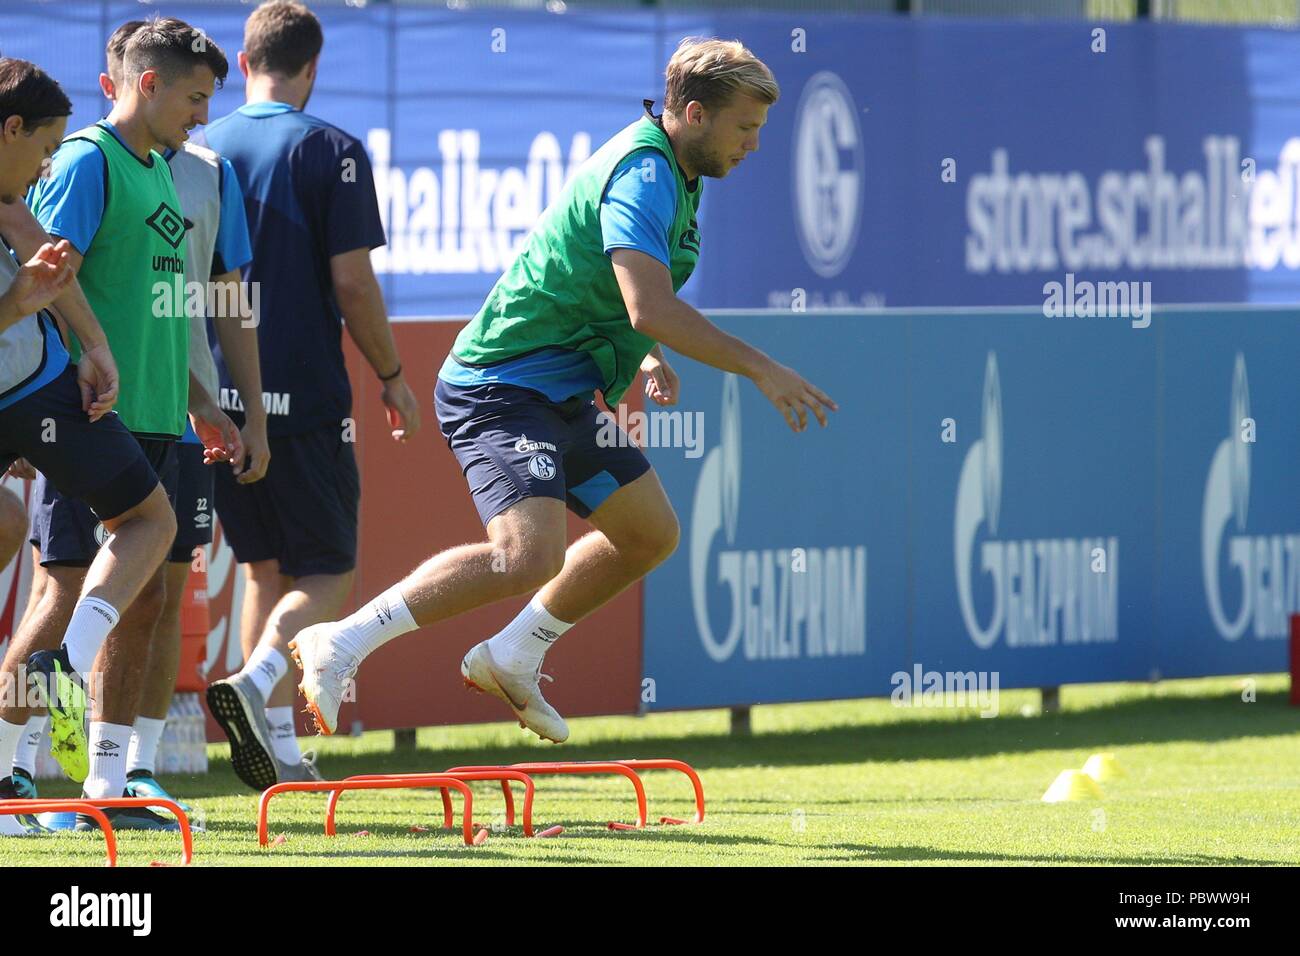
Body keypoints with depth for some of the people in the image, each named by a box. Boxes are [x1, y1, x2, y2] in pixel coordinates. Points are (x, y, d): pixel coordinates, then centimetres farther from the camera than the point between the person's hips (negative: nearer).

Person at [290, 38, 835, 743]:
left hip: (562, 395, 11)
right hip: (505, 388, -11)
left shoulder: (669, 173, 15)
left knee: (649, 533, 19)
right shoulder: (644, 174, -19)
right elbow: (652, 309, -31)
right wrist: (760, 369, -25)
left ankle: (510, 660, 30)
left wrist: (649, 356, 25)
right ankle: (340, 645, -24)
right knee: (527, 557, -28)